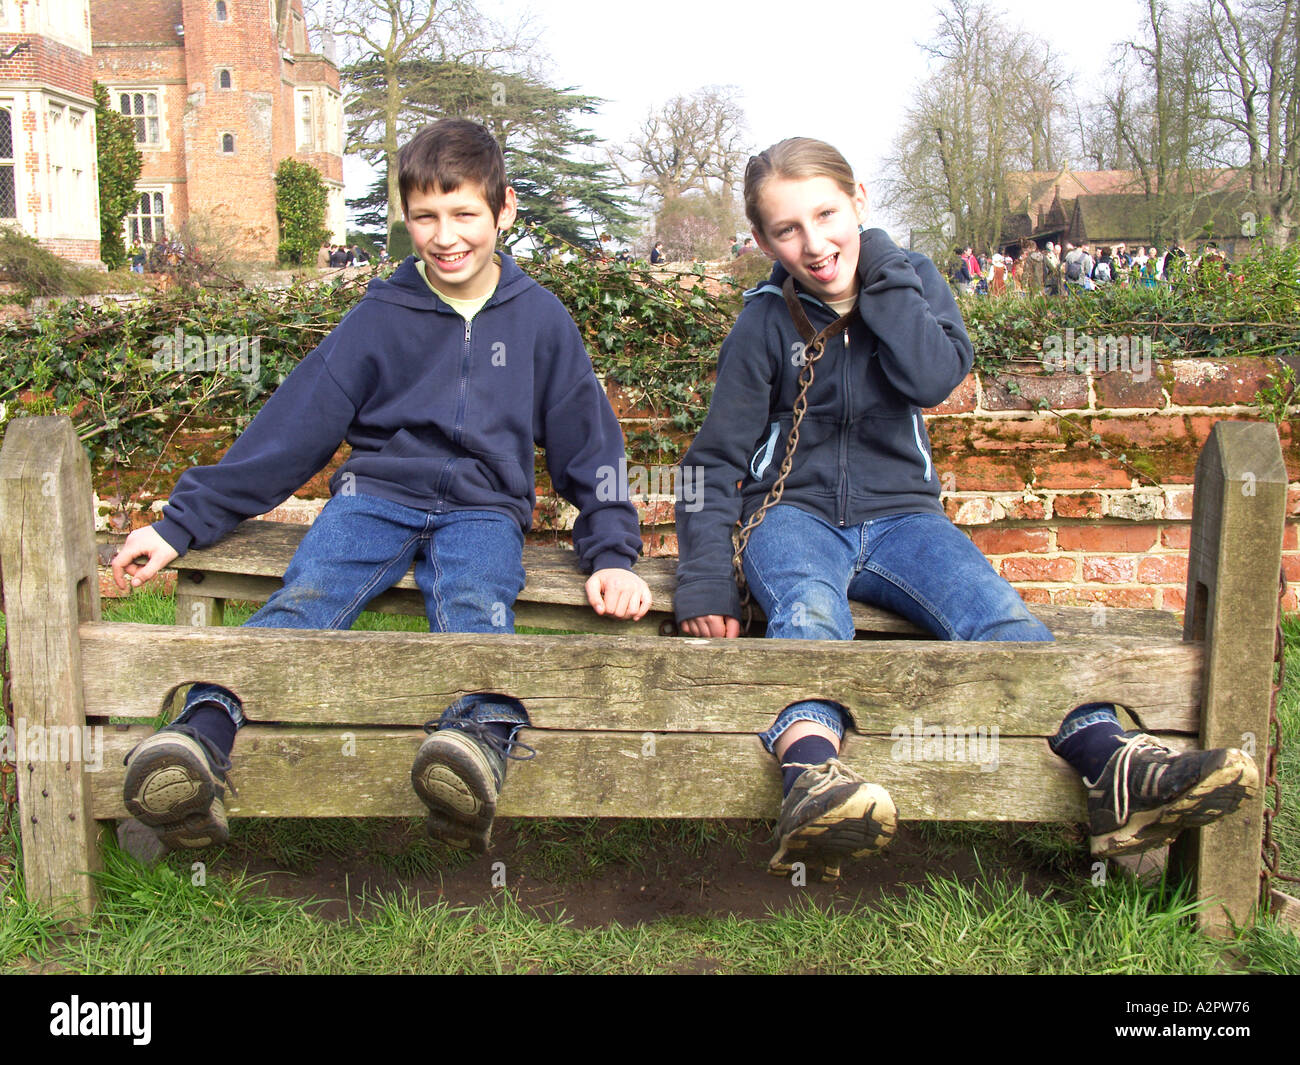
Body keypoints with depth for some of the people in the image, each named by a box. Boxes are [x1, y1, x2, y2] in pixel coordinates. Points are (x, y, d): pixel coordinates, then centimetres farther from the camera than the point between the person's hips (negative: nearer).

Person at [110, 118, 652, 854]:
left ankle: (484, 741, -61)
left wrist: (612, 553, 2)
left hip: (484, 508, -1)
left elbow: (587, 441, 14)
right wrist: (183, 522, 3)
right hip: (377, 491, 1)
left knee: (475, 608, -35)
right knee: (308, 597, -30)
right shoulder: (382, 316, 8)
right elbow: (295, 425, 7)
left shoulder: (539, 318, 8)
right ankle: (203, 734, -51)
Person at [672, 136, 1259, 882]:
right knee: (809, 616, -37)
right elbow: (717, 458, 0)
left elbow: (935, 378, -13)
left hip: (898, 512, 3)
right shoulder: (766, 322, 1)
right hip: (794, 513, -2)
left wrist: (877, 275, -9)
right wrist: (704, 579, -11)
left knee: (1000, 616, -27)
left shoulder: (911, 279, 7)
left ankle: (1117, 770, -41)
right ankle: (812, 782, -63)